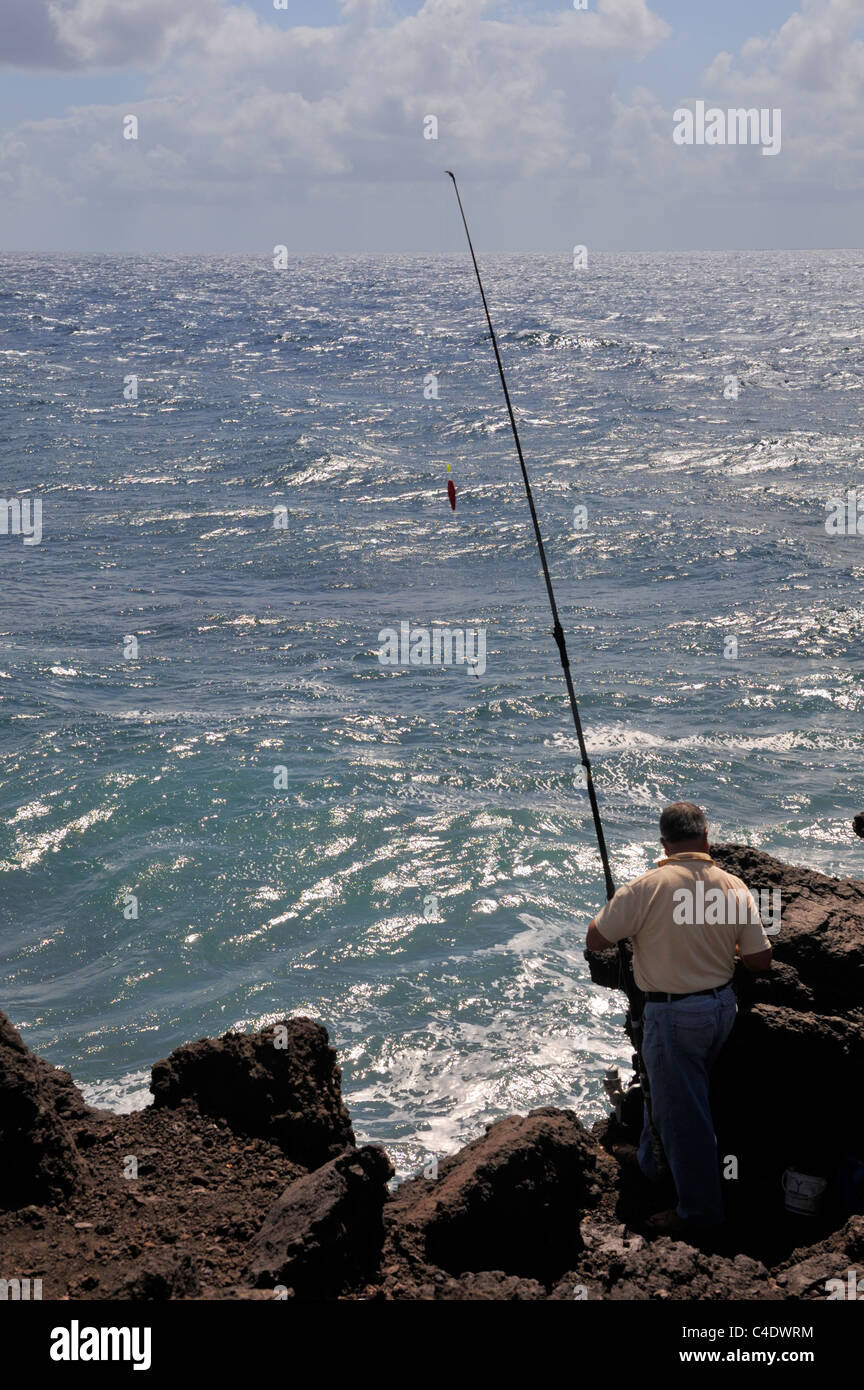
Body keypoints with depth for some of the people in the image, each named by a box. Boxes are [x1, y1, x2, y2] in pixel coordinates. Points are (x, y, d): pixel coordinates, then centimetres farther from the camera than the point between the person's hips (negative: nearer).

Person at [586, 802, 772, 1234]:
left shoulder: (646, 888, -20)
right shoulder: (735, 888, -6)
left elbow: (595, 941, -12)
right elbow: (761, 961, -2)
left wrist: (629, 926, 7)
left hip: (673, 1014, -6)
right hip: (722, 1006, 6)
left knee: (682, 1108, 5)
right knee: (670, 1089, 27)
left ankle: (700, 1207, 14)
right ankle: (653, 1161, 45)